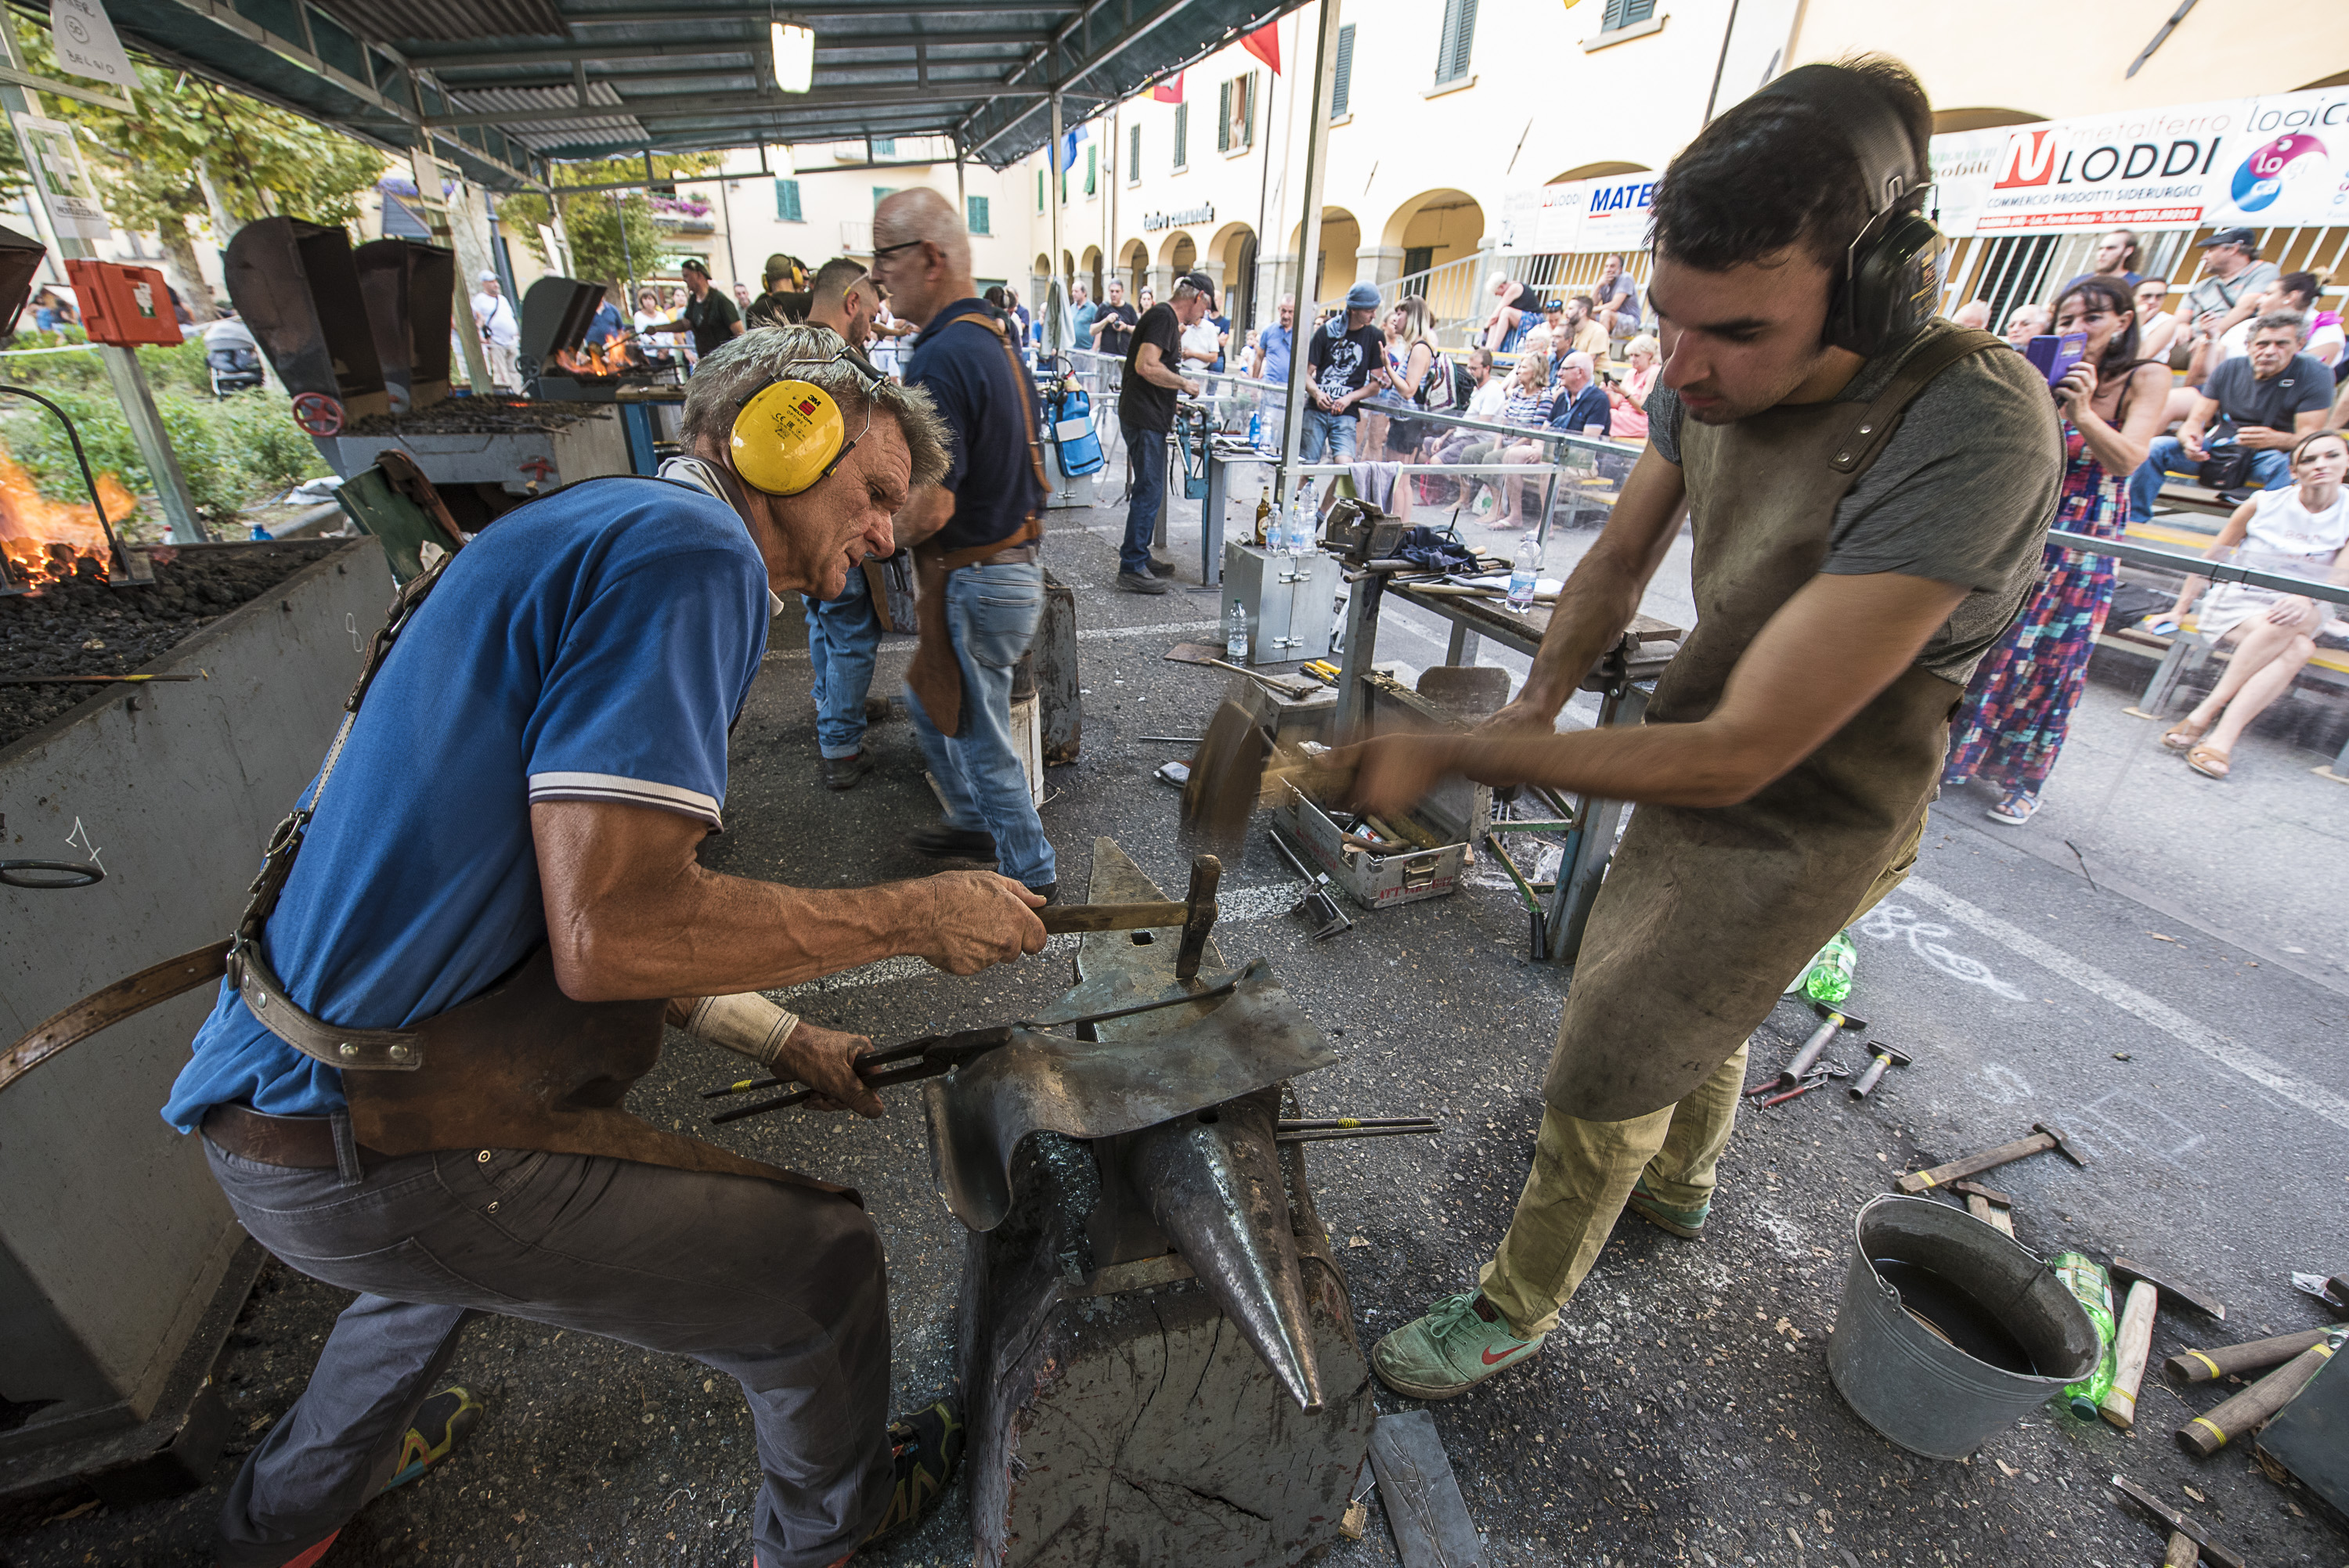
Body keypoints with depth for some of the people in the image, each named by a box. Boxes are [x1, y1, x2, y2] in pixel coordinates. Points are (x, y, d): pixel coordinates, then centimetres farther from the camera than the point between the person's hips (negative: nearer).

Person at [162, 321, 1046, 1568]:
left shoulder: (599, 531, 13)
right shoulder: (690, 545, -20)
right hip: (376, 1146, -10)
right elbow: (611, 930, -29)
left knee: (460, 1239, 40)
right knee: (822, 1265, 5)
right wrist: (920, 915, -18)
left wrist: (784, 1040, 15)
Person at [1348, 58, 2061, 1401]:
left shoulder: (1970, 433, -34)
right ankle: (1680, 1184, 60)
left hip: (1801, 826, -7)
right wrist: (1533, 711, -11)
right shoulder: (1709, 379, -11)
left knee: (1604, 1078, 4)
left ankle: (1518, 1312, 32)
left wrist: (1457, 756, -35)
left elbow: (1737, 755, -36)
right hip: (1703, 767, 8)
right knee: (1688, 1003, 29)